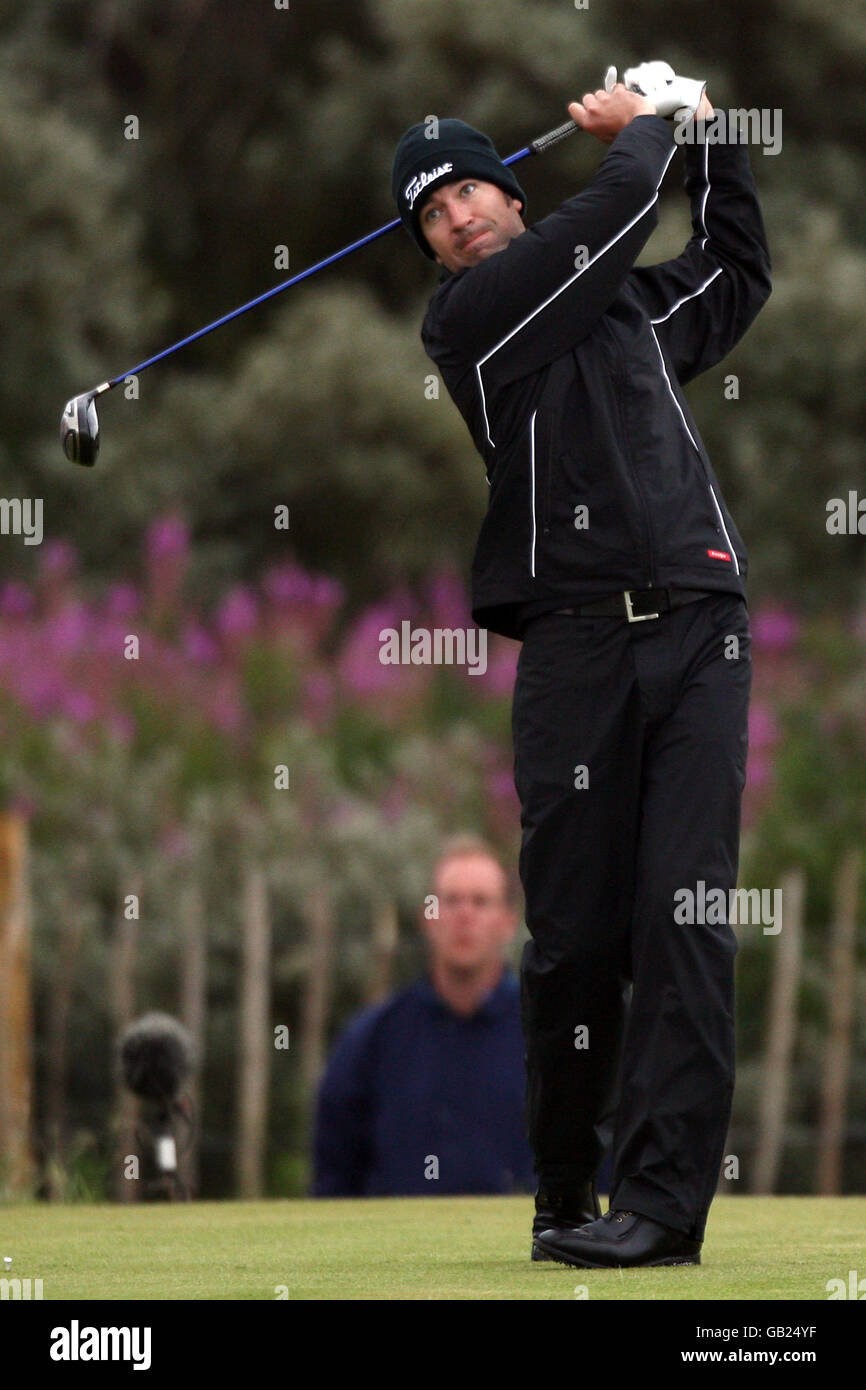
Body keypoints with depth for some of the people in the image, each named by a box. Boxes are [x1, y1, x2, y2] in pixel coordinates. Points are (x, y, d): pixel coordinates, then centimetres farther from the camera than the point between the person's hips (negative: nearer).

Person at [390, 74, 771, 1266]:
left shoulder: (634, 304, 24)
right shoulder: (467, 320, 5)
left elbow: (738, 269, 42)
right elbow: (614, 215, -1)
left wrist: (710, 138, 33)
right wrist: (643, 130, 17)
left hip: (697, 630, 3)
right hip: (575, 642, -3)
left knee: (684, 919, -10)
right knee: (574, 930, -5)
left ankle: (664, 1202, -16)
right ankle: (566, 1197, 7)